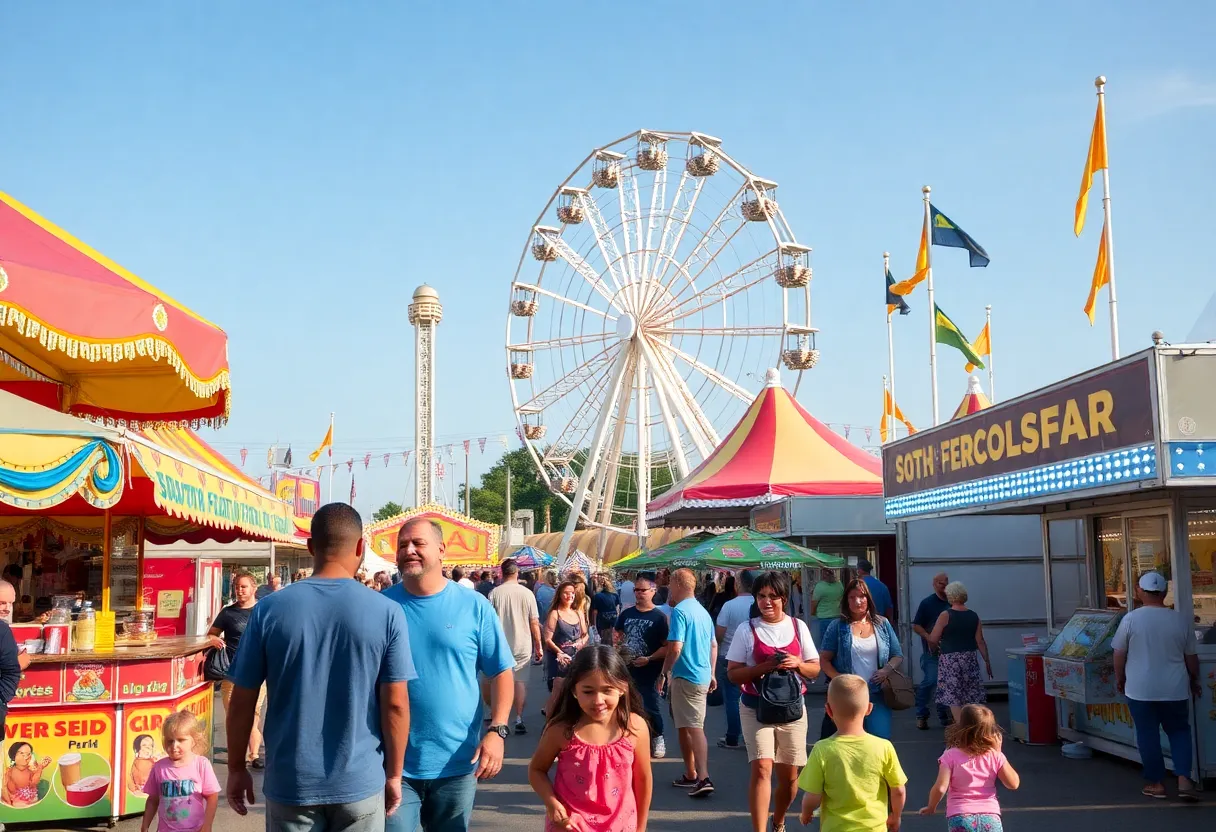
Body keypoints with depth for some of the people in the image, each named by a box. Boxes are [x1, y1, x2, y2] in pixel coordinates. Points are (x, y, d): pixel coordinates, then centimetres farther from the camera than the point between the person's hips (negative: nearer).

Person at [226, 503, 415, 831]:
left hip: (290, 782, 1)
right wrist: (394, 774, 4)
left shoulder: (269, 610, -7)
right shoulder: (387, 612, -10)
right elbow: (395, 705, -8)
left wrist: (236, 768, 11)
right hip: (359, 781, 0)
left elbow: (242, 702, -2)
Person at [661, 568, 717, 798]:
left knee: (694, 728, -9)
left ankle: (703, 778, -15)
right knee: (685, 726, 16)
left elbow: (675, 648, -21)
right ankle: (691, 775, 22)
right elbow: (714, 645, 19)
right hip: (703, 676, 9)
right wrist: (711, 674, 25)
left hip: (686, 676, -9)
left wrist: (664, 673, -9)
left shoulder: (680, 611, -15)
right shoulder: (703, 611, 13)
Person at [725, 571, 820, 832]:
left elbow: (815, 669, 7)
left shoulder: (798, 627, 3)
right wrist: (762, 667, -20)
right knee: (762, 768, -17)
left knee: (789, 776, 11)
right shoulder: (747, 629, -4)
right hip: (756, 708, -3)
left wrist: (798, 664, -14)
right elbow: (733, 673, -5)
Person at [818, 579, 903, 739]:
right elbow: (824, 659, 1)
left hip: (876, 696, 2)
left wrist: (888, 668, -8)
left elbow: (898, 656, 13)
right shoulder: (837, 626, 3)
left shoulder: (882, 624, 9)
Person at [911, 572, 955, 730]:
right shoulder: (927, 603, -2)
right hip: (932, 651, -4)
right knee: (930, 681, -11)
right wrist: (929, 638, -17)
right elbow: (916, 626, -3)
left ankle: (945, 717, 19)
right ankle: (921, 716, 2)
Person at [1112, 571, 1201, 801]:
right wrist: (1194, 681, 21)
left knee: (1148, 734, 9)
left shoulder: (1131, 619, -9)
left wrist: (1119, 679, 13)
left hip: (1140, 689, -2)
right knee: (1179, 731, 16)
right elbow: (1191, 657, 5)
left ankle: (1156, 783, 16)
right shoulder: (1181, 620, -4)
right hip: (1175, 689, 2)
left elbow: (1119, 654, -3)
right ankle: (1184, 780, 4)